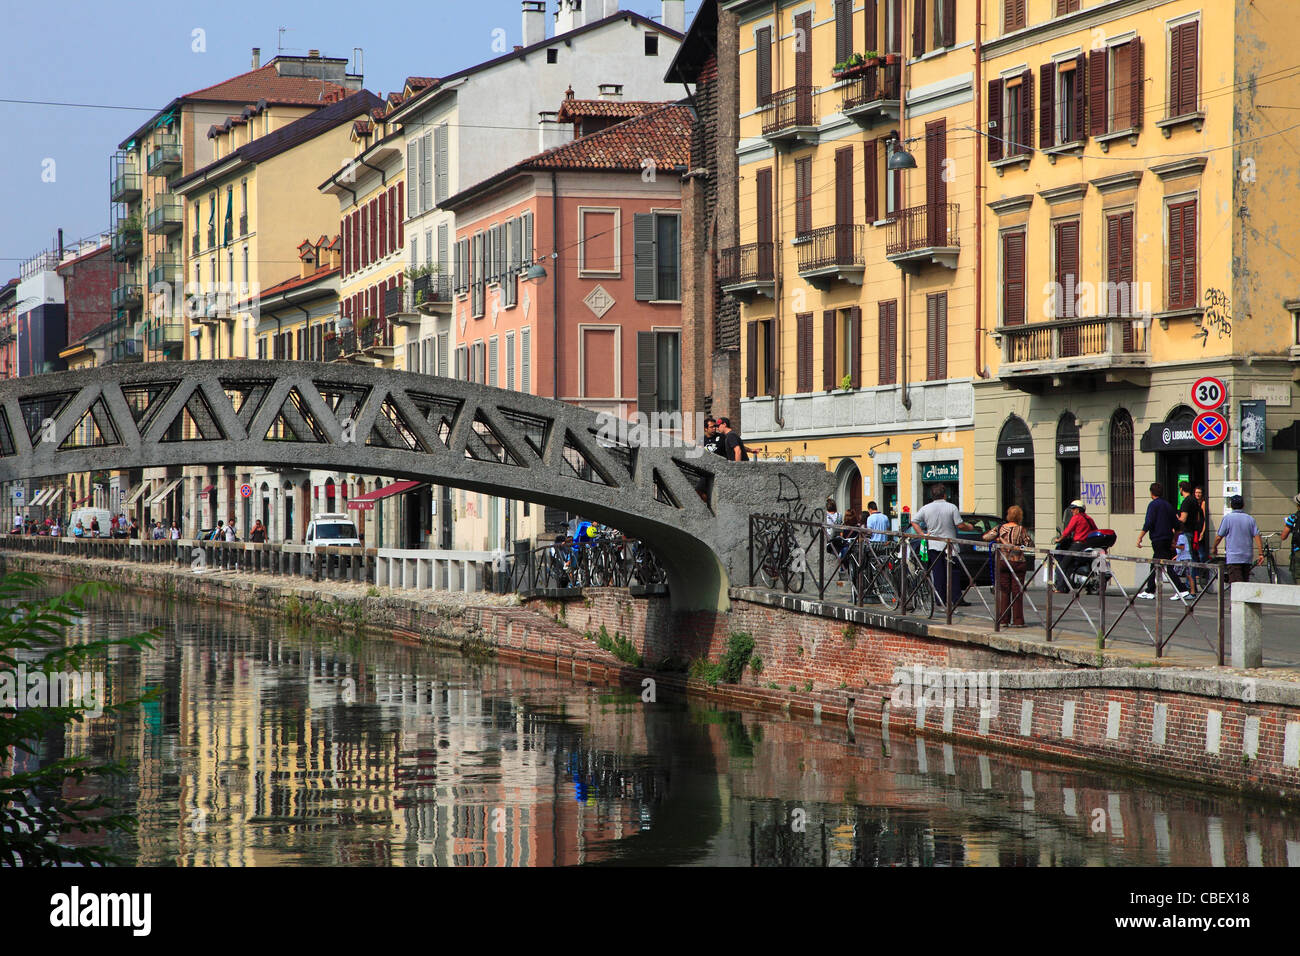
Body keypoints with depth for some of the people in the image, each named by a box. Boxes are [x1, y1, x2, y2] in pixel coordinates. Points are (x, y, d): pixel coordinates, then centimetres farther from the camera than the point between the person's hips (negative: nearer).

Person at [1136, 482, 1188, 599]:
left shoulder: (1153, 505, -8)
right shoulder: (1168, 505, 15)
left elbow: (1148, 523, -17)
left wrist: (1140, 537, -12)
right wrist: (1174, 540, 24)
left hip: (1158, 540, -8)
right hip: (1168, 539, 8)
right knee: (1155, 566, 17)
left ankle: (1182, 590, -18)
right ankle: (1149, 591, 22)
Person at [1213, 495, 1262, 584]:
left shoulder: (1227, 518, -4)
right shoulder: (1250, 519, 7)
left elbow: (1219, 537, 0)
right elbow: (1257, 536, 0)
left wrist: (1214, 548, 17)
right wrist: (1261, 554, 1)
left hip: (1233, 558, -5)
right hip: (1247, 557, 5)